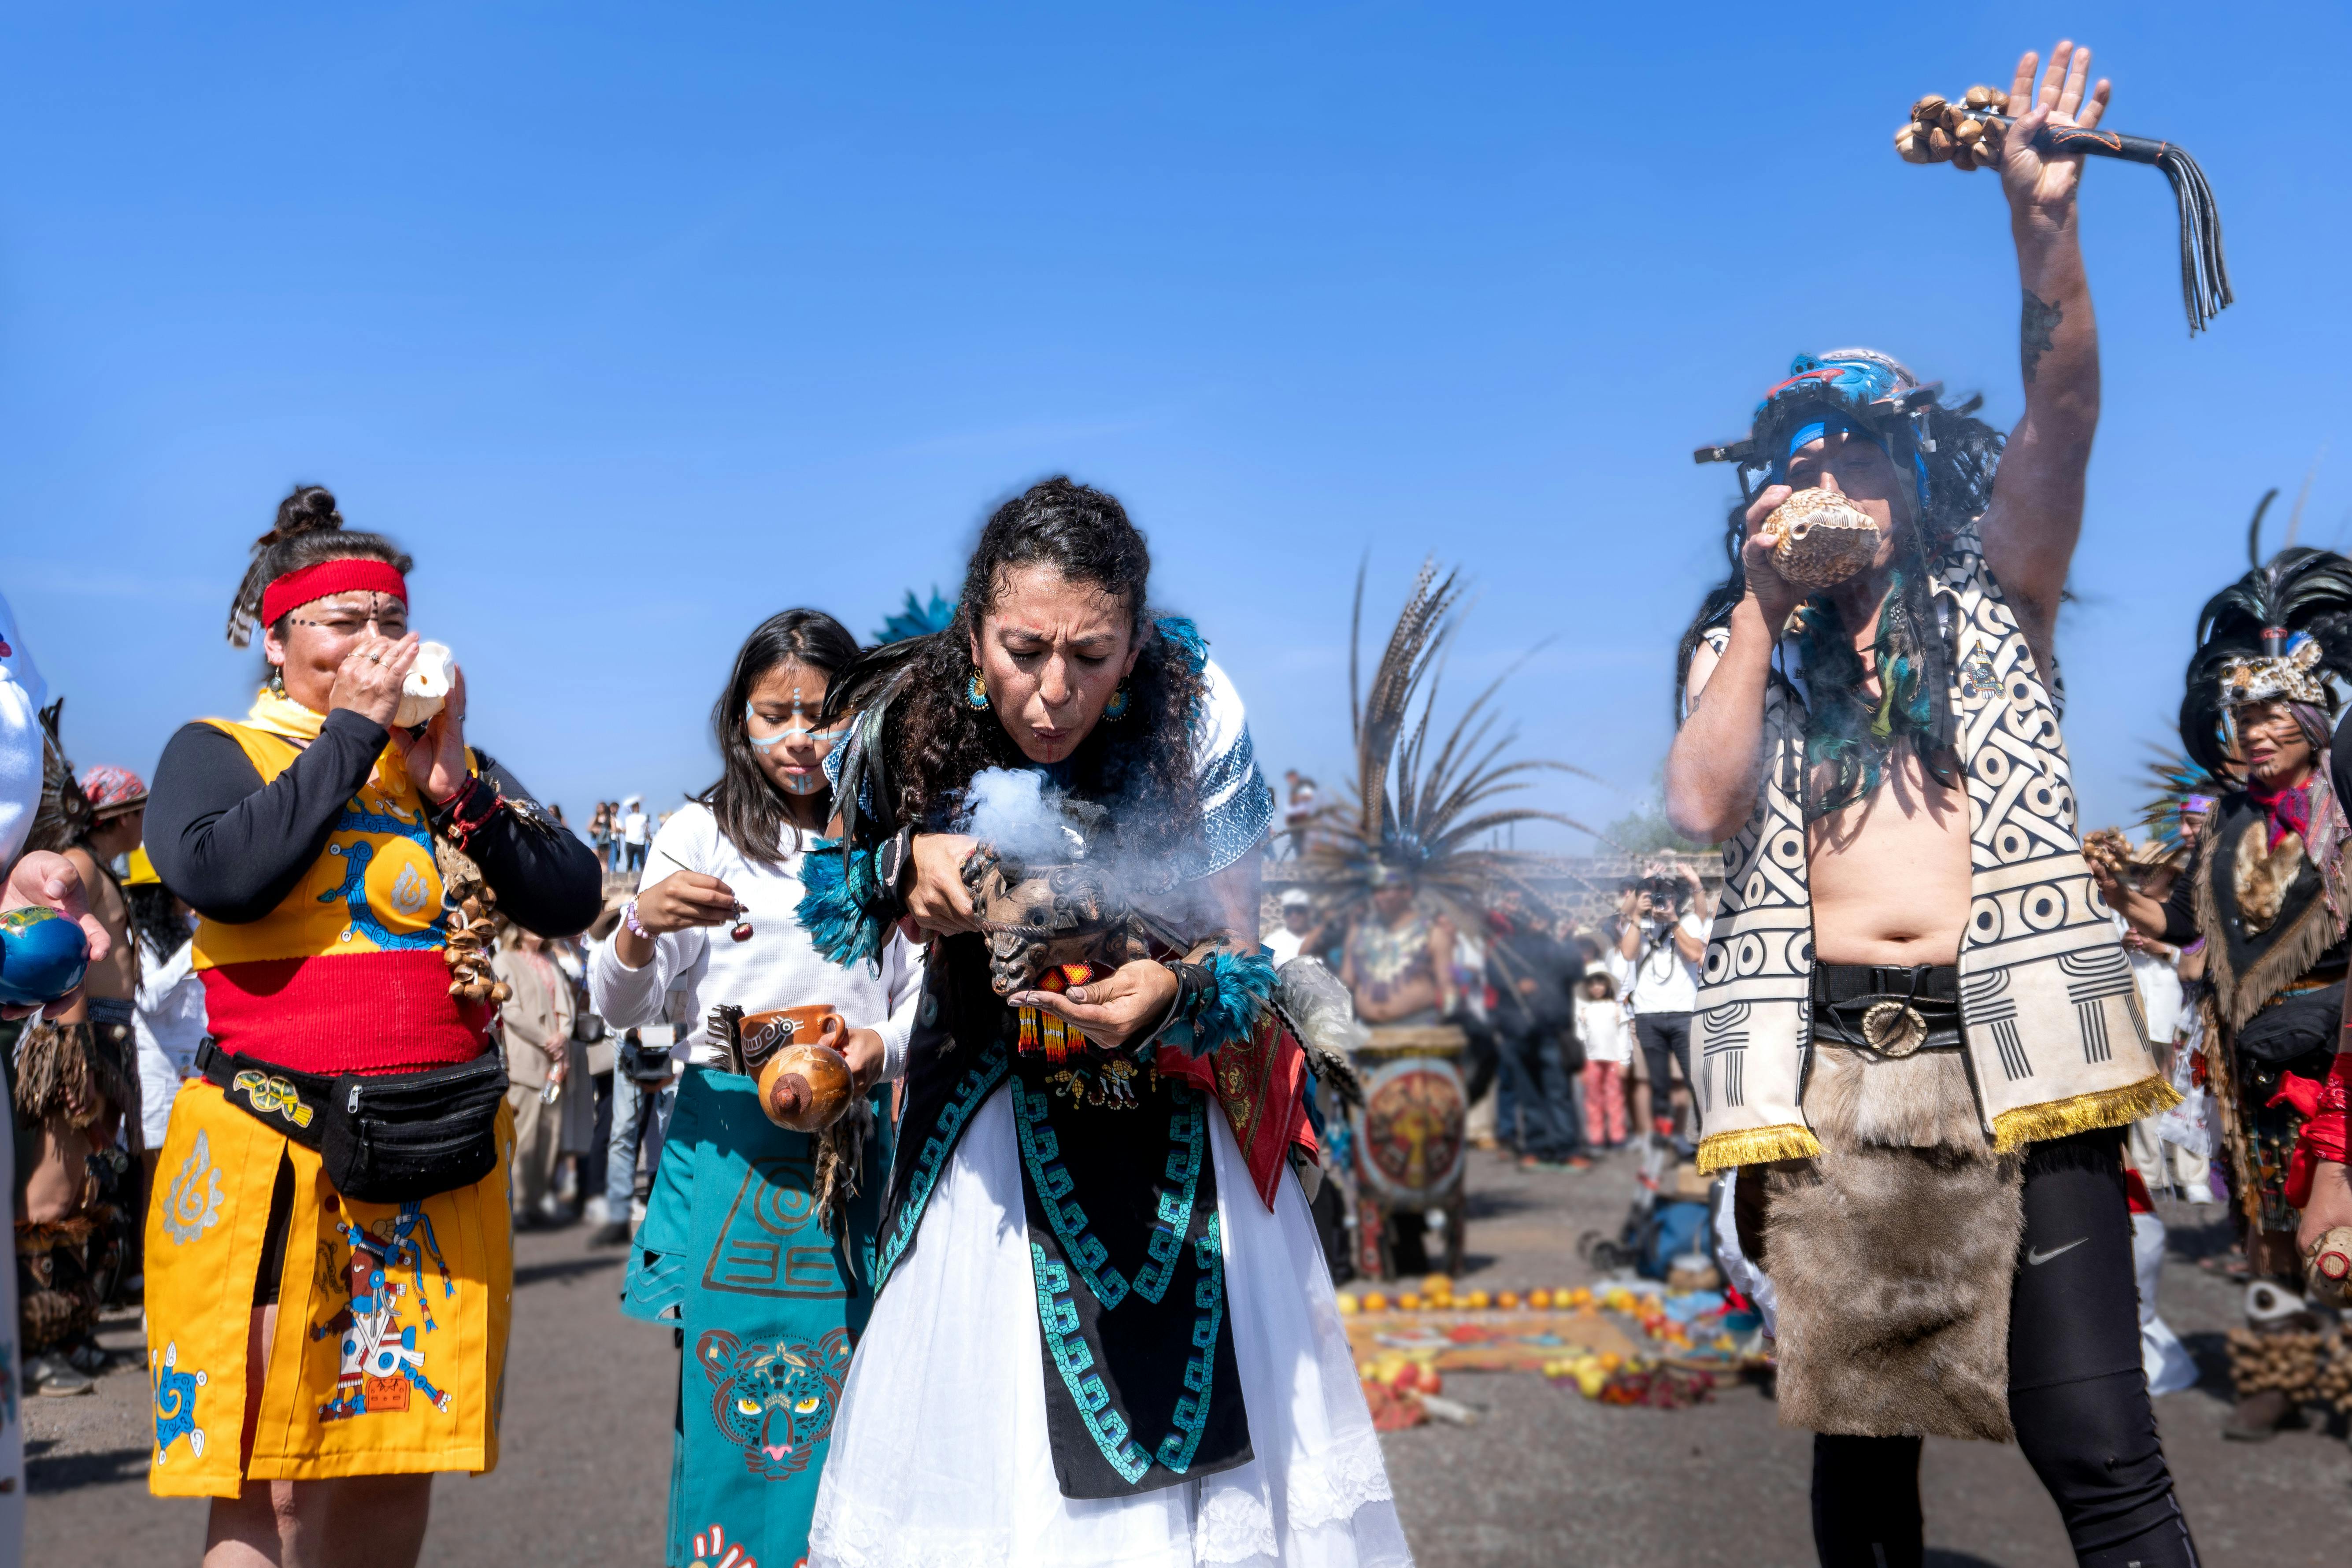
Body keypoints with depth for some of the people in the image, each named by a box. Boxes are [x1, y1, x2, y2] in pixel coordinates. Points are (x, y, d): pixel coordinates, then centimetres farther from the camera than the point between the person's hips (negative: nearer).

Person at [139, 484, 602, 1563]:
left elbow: (569, 901, 3)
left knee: (397, 1472, 10)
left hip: (439, 1157, 4)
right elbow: (218, 875, -18)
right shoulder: (216, 751, 4)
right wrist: (352, 731, -11)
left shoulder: (453, 764, 14)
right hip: (269, 1149, -4)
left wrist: (454, 785, -8)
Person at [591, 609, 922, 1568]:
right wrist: (641, 925, -22)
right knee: (731, 1394, -3)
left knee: (842, 1402, 3)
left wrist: (879, 1048, -12)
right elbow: (618, 1006, -1)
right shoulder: (704, 832, 4)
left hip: (857, 1141, 2)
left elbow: (922, 1001, 10)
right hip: (729, 1138, -2)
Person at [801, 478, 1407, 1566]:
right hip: (990, 1118, 1)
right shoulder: (904, 719, -18)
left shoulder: (1195, 715, -22)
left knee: (1216, 1420, 3)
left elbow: (1242, 957, -15)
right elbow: (827, 903, -1)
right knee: (985, 1427, 4)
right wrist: (903, 866, -23)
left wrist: (1172, 997, -37)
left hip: (1178, 1103, 0)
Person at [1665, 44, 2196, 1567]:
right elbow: (1702, 804, -4)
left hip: (2009, 1046, -1)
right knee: (1859, 1430, 10)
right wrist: (1766, 607, -5)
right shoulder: (1741, 643, 14)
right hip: (1826, 1061, 2)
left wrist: (2041, 222, -15)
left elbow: (2063, 413, -3)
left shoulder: (1992, 598, 12)